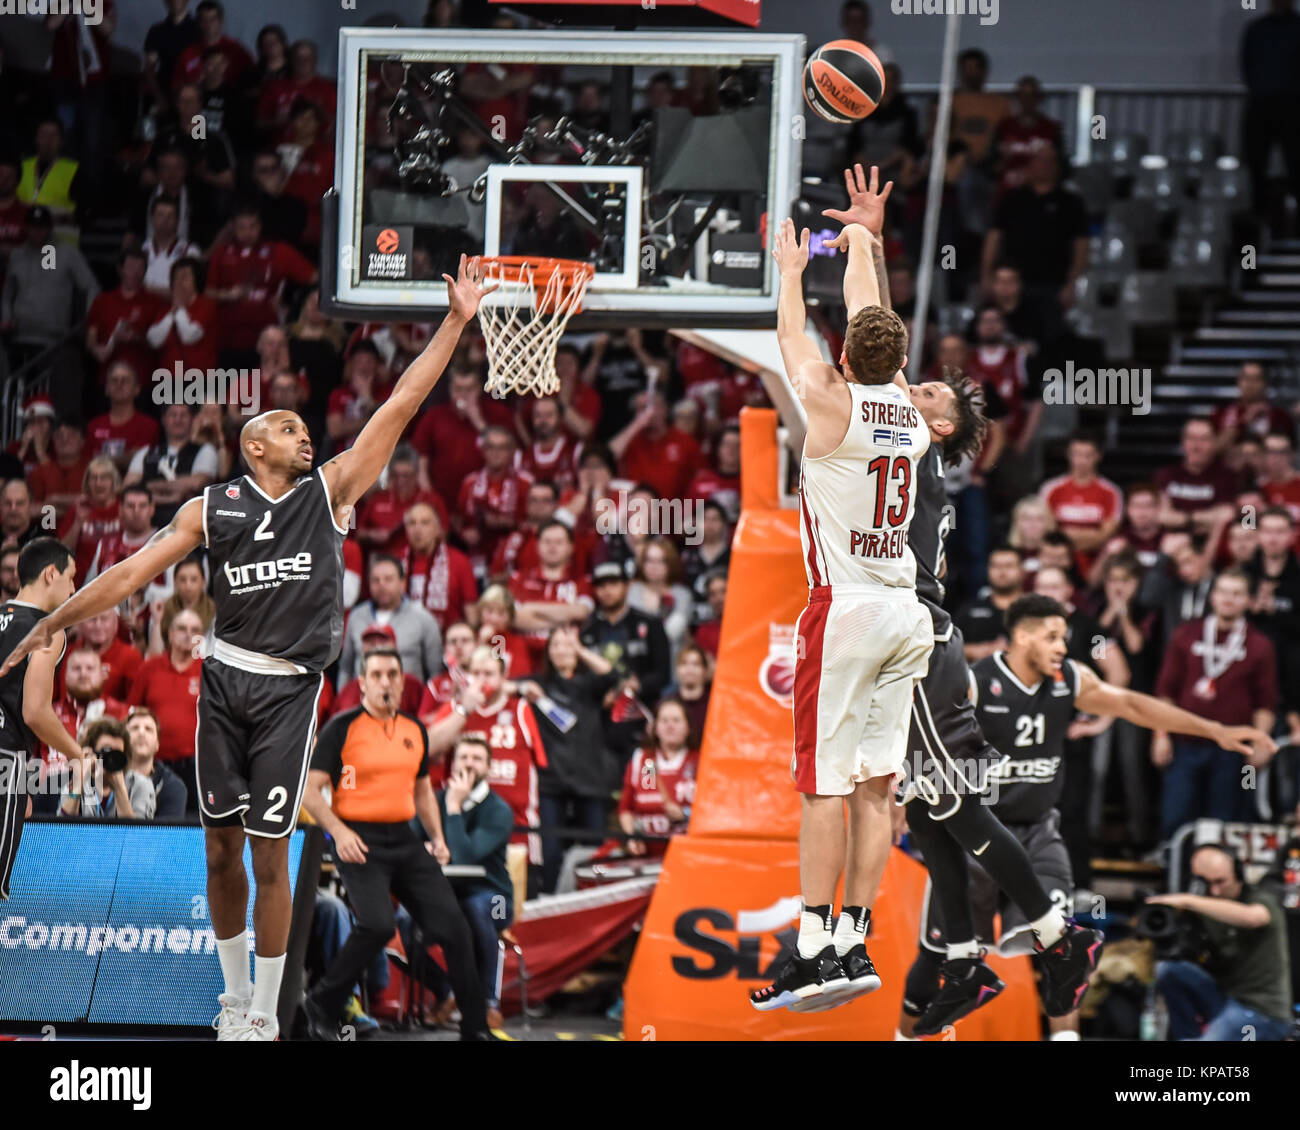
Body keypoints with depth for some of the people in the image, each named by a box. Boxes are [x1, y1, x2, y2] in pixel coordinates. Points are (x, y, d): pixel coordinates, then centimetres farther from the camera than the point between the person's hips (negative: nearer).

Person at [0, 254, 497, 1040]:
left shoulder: (331, 491, 1)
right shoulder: (215, 509, 4)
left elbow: (403, 404, -3)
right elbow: (136, 570, 5)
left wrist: (457, 320, -8)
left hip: (290, 690, -2)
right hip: (227, 680, 2)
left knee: (269, 857, -3)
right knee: (221, 848, 8)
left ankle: (265, 1014, 7)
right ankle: (235, 997, 23)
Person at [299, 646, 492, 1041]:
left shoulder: (415, 730, 12)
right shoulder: (342, 728, -5)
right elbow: (310, 790, -6)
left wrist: (437, 838, 11)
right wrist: (339, 831, -19)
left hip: (404, 838, 6)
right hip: (360, 841, -6)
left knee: (452, 926, -2)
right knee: (376, 925, -25)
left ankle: (476, 1028, 6)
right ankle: (321, 1005, -4)